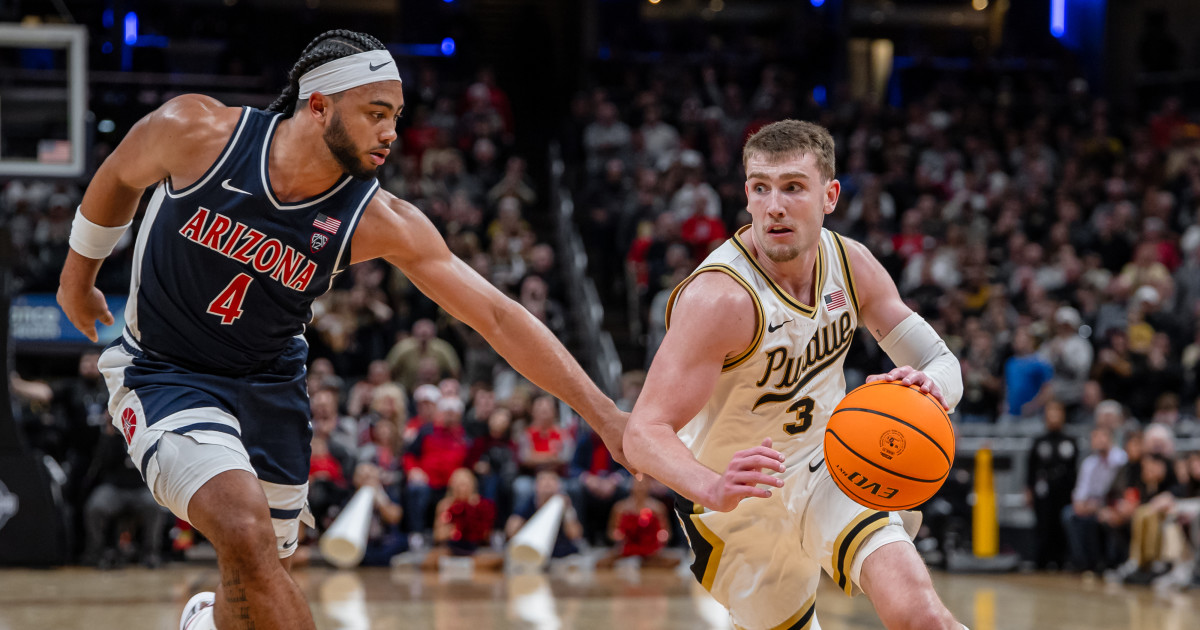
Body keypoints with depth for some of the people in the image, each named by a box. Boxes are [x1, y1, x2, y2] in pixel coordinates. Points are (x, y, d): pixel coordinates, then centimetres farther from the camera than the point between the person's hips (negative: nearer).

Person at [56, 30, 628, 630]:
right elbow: (121, 174, 0)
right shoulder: (196, 131, -22)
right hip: (163, 372, -3)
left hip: (269, 381, 3)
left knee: (257, 582, 10)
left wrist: (605, 416, -23)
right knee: (245, 530, -27)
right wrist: (78, 273, 14)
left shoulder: (379, 220, -18)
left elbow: (496, 315, -19)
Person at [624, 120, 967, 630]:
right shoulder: (718, 298, -29)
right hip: (738, 511, -3)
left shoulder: (850, 264, -10)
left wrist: (930, 388, -29)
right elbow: (643, 434, -35)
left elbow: (942, 363, -2)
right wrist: (714, 489, -56)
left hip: (828, 473, 3)